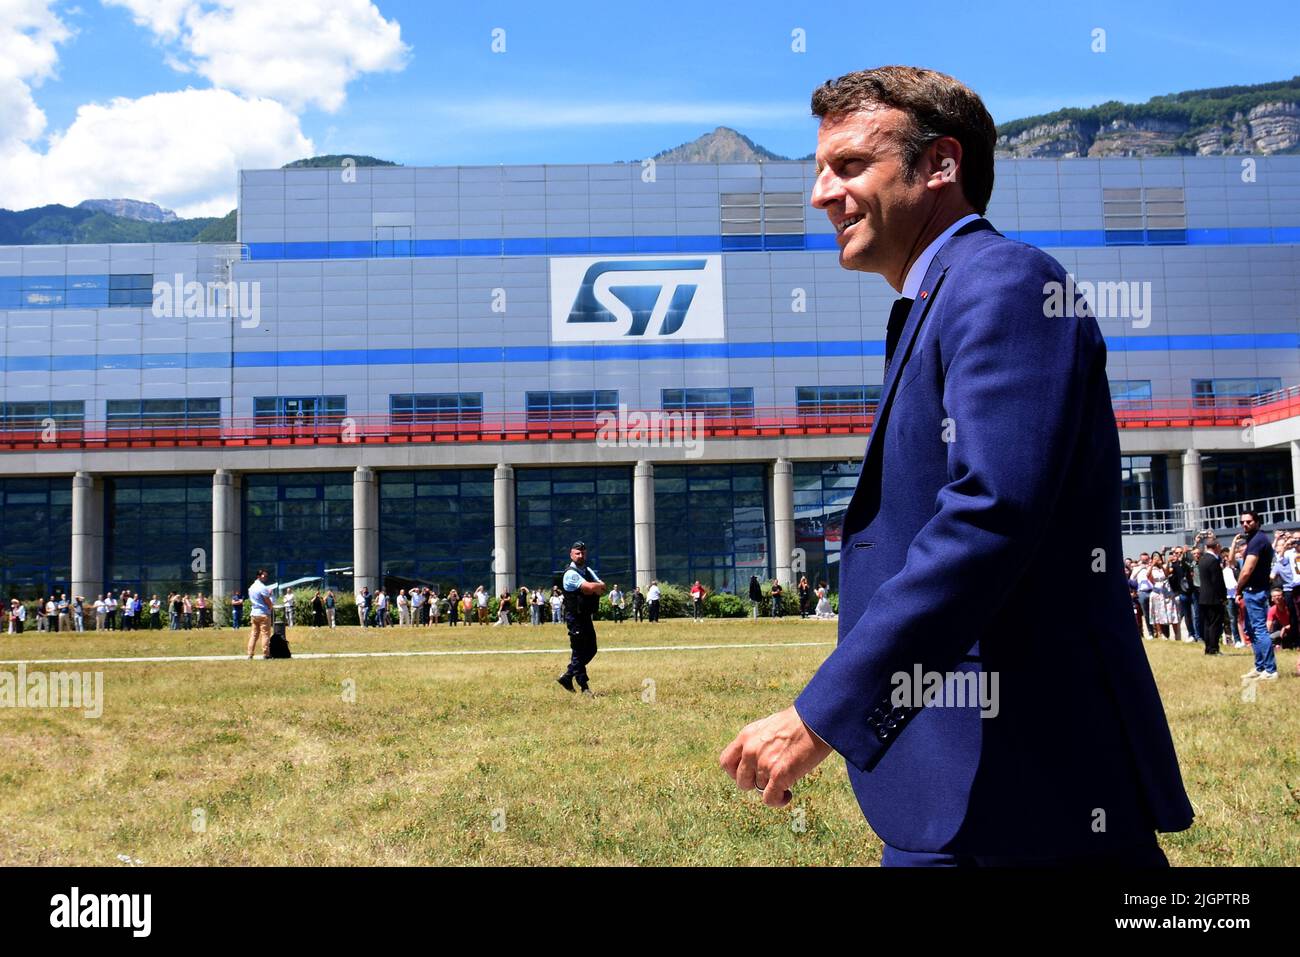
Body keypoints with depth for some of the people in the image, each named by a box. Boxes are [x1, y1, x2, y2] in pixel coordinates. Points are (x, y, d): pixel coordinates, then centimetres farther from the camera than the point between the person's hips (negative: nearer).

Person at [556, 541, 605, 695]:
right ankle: (584, 686, 2)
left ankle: (567, 676, 23)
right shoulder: (570, 574, -13)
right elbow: (590, 587, -25)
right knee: (578, 651, -4)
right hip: (575, 617, -9)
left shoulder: (588, 571, 15)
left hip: (586, 616, 9)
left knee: (591, 650, 13)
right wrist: (597, 586, -6)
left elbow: (602, 588, 2)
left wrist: (593, 587, -16)